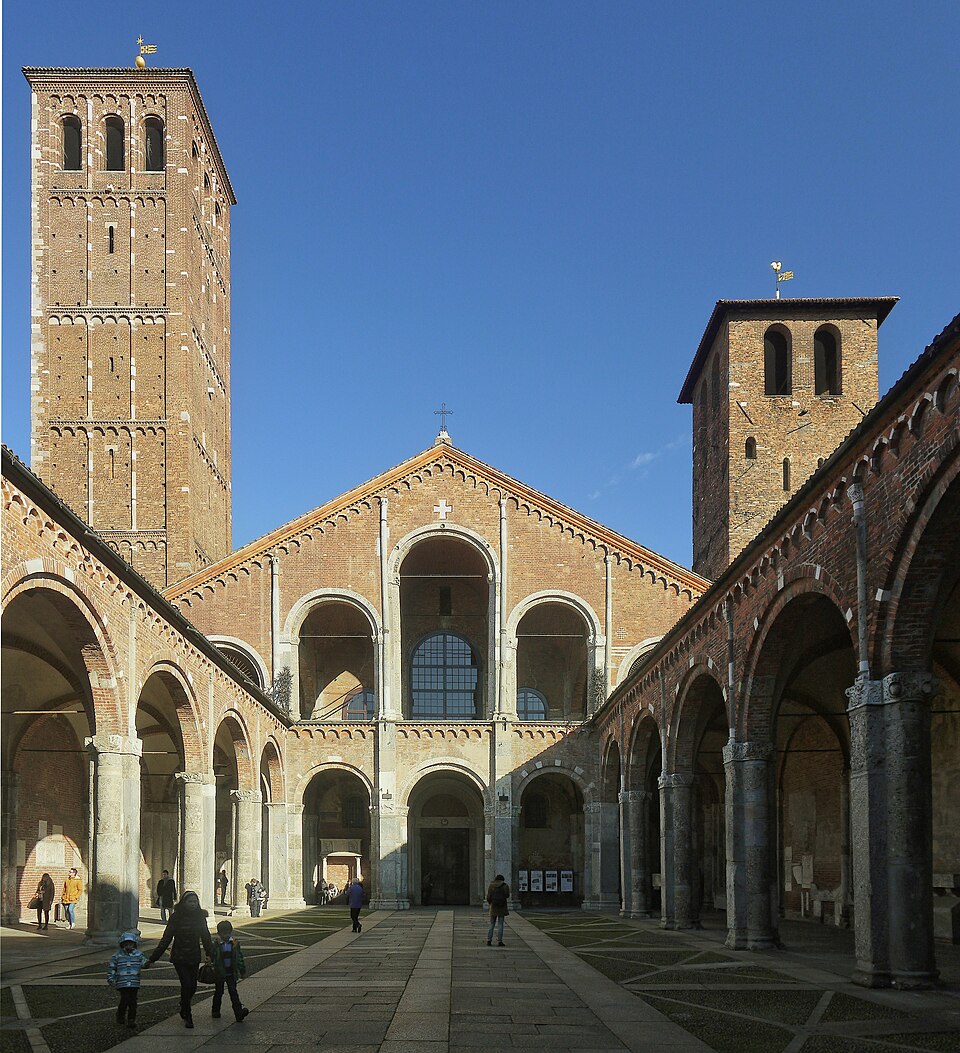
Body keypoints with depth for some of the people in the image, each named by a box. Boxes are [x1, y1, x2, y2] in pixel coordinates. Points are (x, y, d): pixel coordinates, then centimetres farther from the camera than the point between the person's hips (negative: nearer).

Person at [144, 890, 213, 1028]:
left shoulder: (200, 917, 3)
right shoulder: (176, 917, -7)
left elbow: (206, 938, 13)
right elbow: (166, 938, -4)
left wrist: (212, 956, 13)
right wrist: (152, 959, -5)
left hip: (194, 958, 3)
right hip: (179, 958, -3)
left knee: (193, 987, 5)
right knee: (186, 984, -13)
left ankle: (184, 1009, 35)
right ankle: (187, 1017, 2)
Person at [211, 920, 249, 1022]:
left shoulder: (235, 943, -1)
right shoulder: (216, 944, -6)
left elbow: (239, 957, 5)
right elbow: (212, 957, -3)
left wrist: (242, 971, 6)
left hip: (232, 973, 0)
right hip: (220, 973, 0)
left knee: (233, 992, -6)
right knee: (219, 992, 14)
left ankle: (239, 1013, -13)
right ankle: (215, 1011, 30)